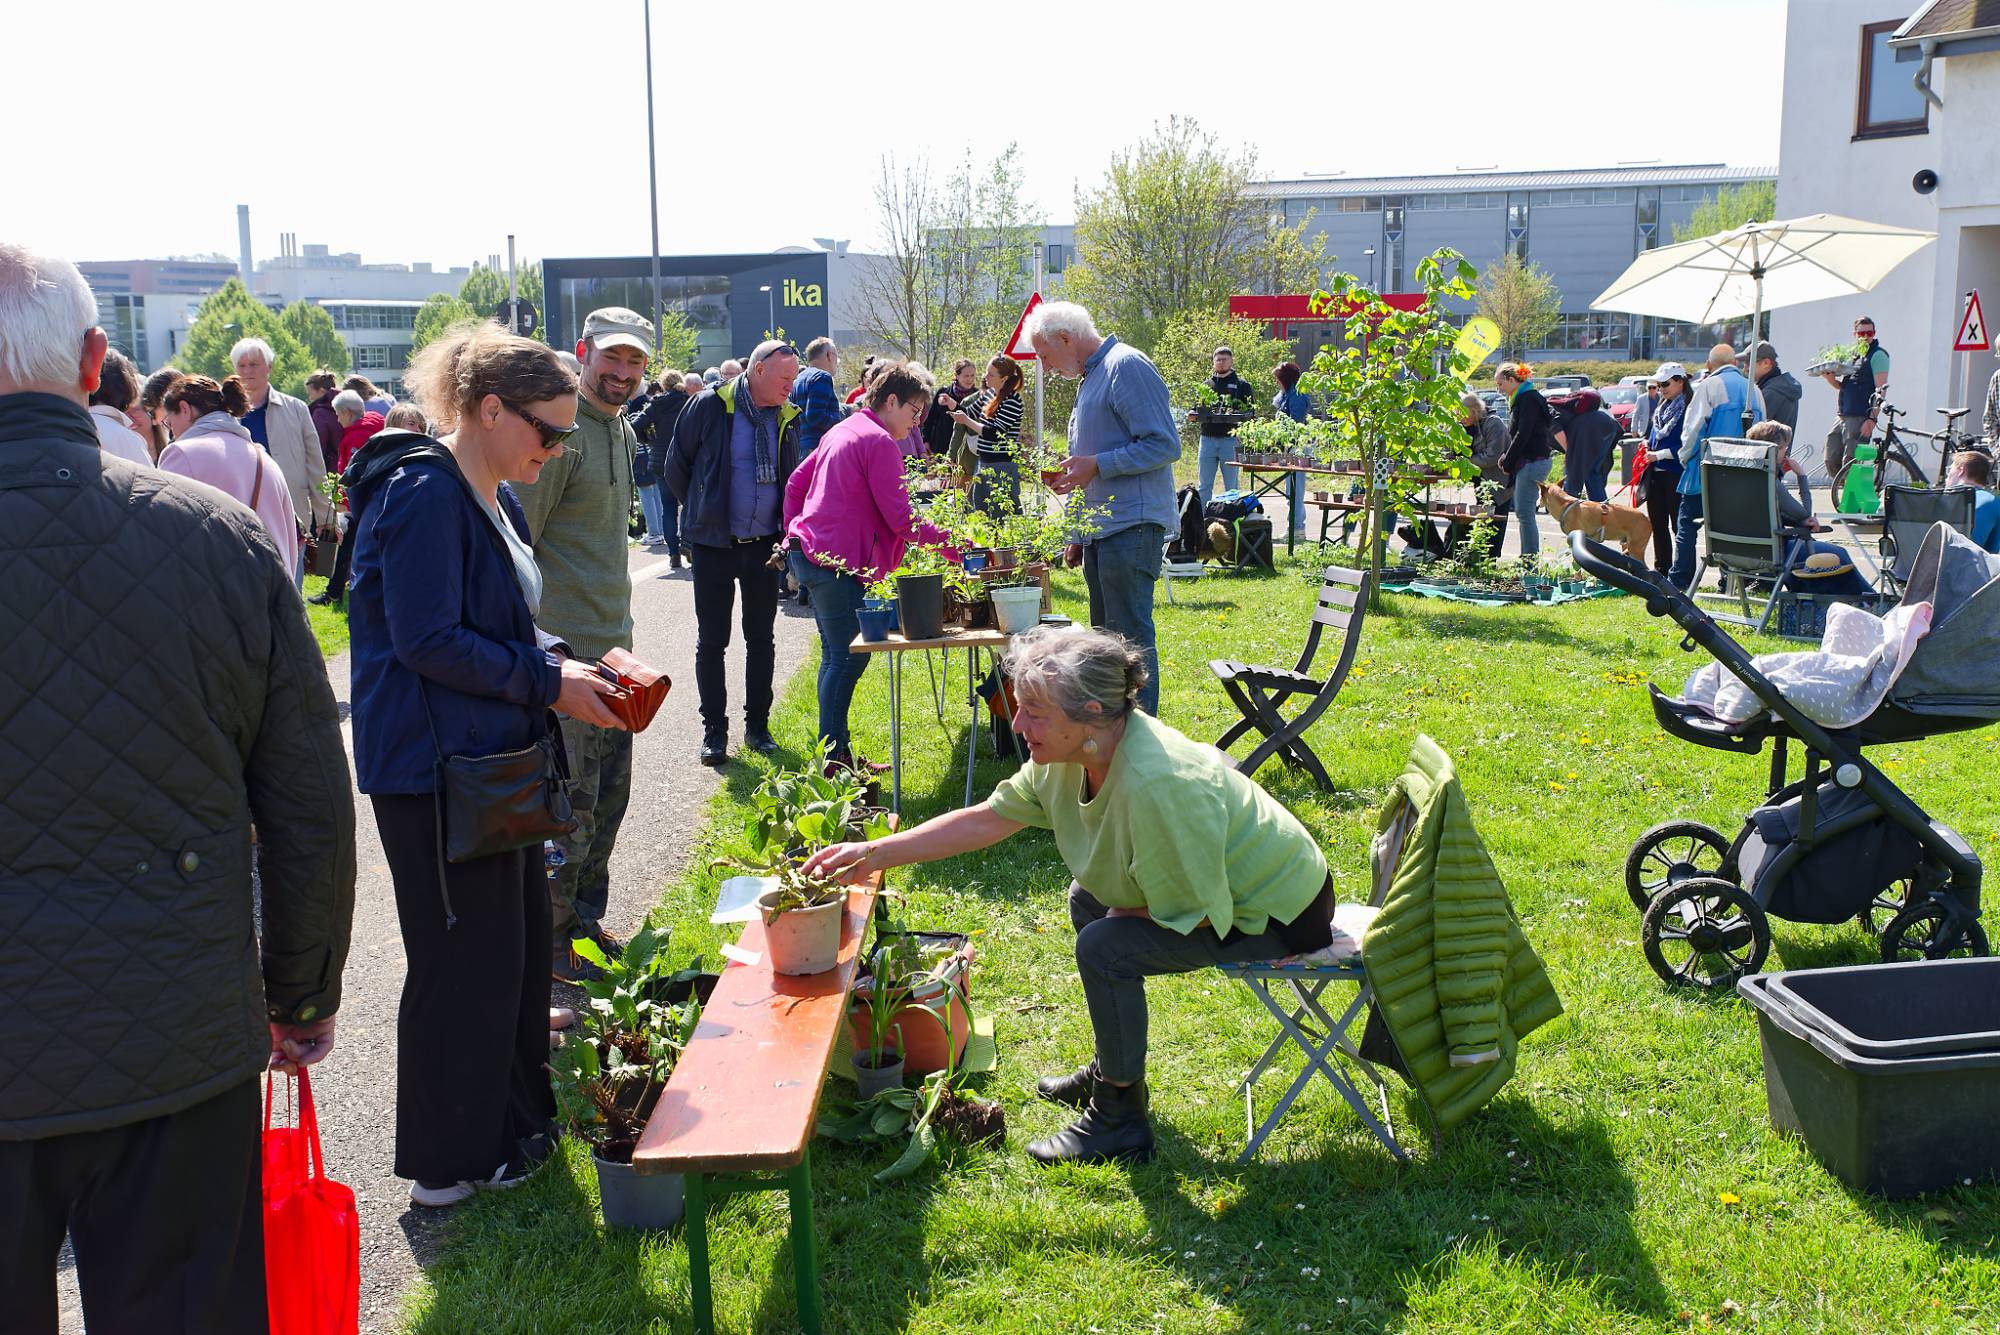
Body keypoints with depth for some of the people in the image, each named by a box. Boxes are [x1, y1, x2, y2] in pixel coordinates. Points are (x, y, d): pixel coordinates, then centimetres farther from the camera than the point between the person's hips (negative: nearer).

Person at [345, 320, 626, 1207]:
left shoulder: (494, 499, 14)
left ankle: (516, 1122, 34)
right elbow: (426, 642, -22)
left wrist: (564, 667, 3)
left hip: (492, 760, 10)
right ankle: (452, 1163, 15)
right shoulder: (423, 494, -18)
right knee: (465, 960, -1)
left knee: (519, 942, 17)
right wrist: (548, 682, -17)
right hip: (434, 771, -10)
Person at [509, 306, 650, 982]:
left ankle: (586, 917, 30)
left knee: (610, 788, 16)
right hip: (563, 646, -9)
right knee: (570, 797, -2)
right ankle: (552, 937, 12)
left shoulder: (622, 430, 14)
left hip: (613, 644, 9)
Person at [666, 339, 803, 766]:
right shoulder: (710, 406, -9)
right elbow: (677, 466, 0)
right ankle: (714, 731, 12)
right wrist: (701, 512, 7)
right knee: (712, 641, 3)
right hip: (713, 543, -4)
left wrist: (784, 528, 7)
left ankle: (757, 725, 21)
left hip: (764, 545, 4)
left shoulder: (787, 418, 4)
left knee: (761, 638, 10)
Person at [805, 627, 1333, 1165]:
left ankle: (1121, 1122, 0)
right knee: (1089, 899, 17)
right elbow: (984, 819, -2)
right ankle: (1112, 1070, 30)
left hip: (1281, 912, -9)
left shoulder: (1155, 786, -37)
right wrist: (873, 854, -6)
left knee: (1105, 946, -19)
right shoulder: (1073, 755, -10)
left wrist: (1124, 913, -11)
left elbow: (1199, 912, -30)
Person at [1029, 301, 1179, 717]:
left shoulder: (1126, 367, -10)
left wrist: (1095, 465, -19)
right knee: (1107, 638, 14)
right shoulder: (1090, 377, 21)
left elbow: (1164, 445, -18)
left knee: (1131, 637, -9)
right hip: (1101, 530, 10)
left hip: (1131, 527, -10)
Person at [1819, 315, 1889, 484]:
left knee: (1849, 465, -10)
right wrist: (1830, 379, 4)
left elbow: (1880, 390, -12)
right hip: (1844, 417, 8)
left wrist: (1872, 419, -21)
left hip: (1861, 418, -8)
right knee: (1832, 462, 7)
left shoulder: (1878, 355, -4)